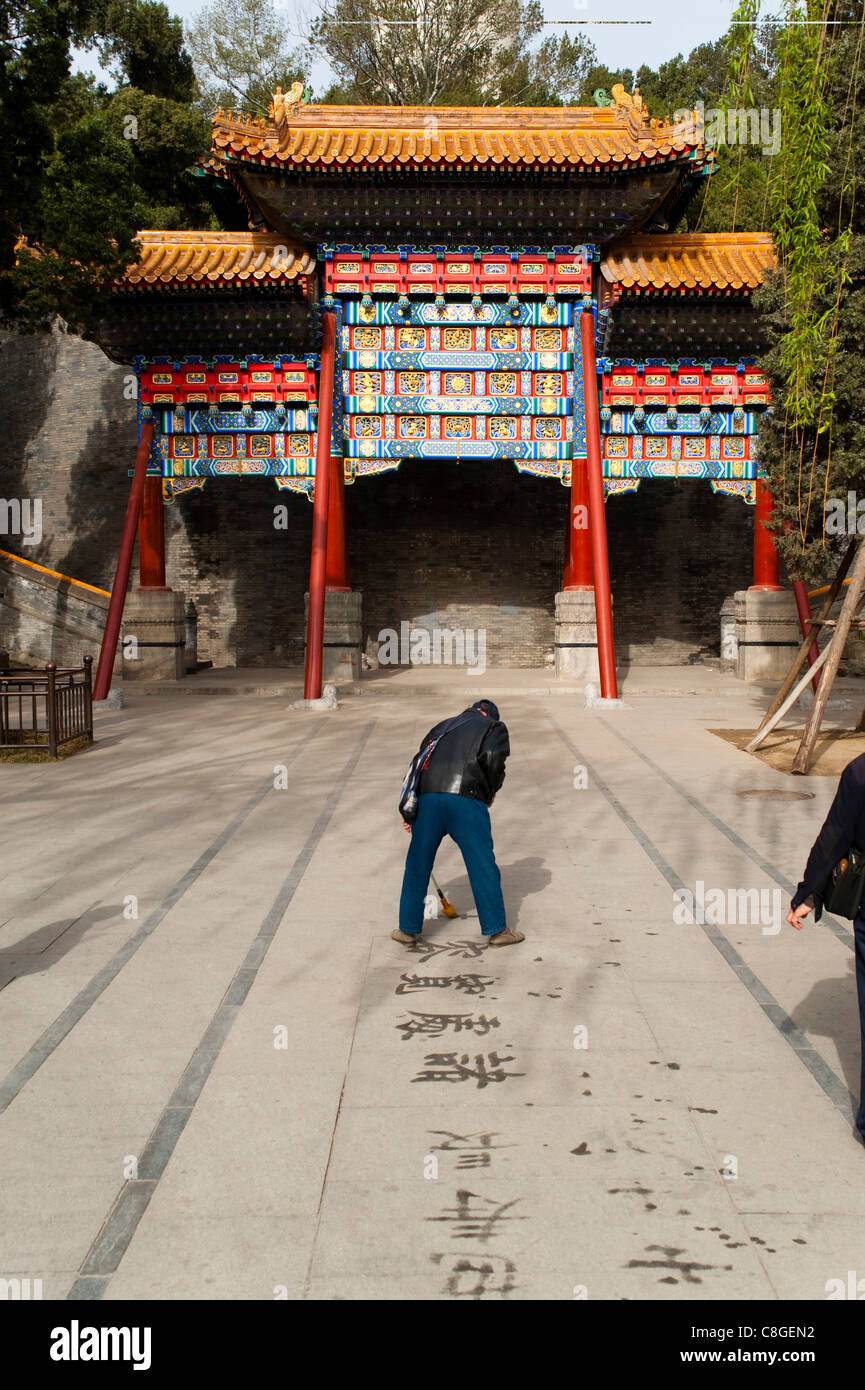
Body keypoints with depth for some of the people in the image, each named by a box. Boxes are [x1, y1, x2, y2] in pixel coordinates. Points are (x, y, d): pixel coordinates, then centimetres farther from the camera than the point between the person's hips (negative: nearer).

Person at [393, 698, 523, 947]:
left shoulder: (442, 726, 31)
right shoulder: (494, 727, 18)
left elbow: (419, 763, 25)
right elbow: (493, 759, -2)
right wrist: (490, 793, 14)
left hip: (427, 798, 4)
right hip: (466, 799, -4)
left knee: (417, 865, 14)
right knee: (483, 865, 7)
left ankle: (408, 929, 21)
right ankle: (496, 929, 15)